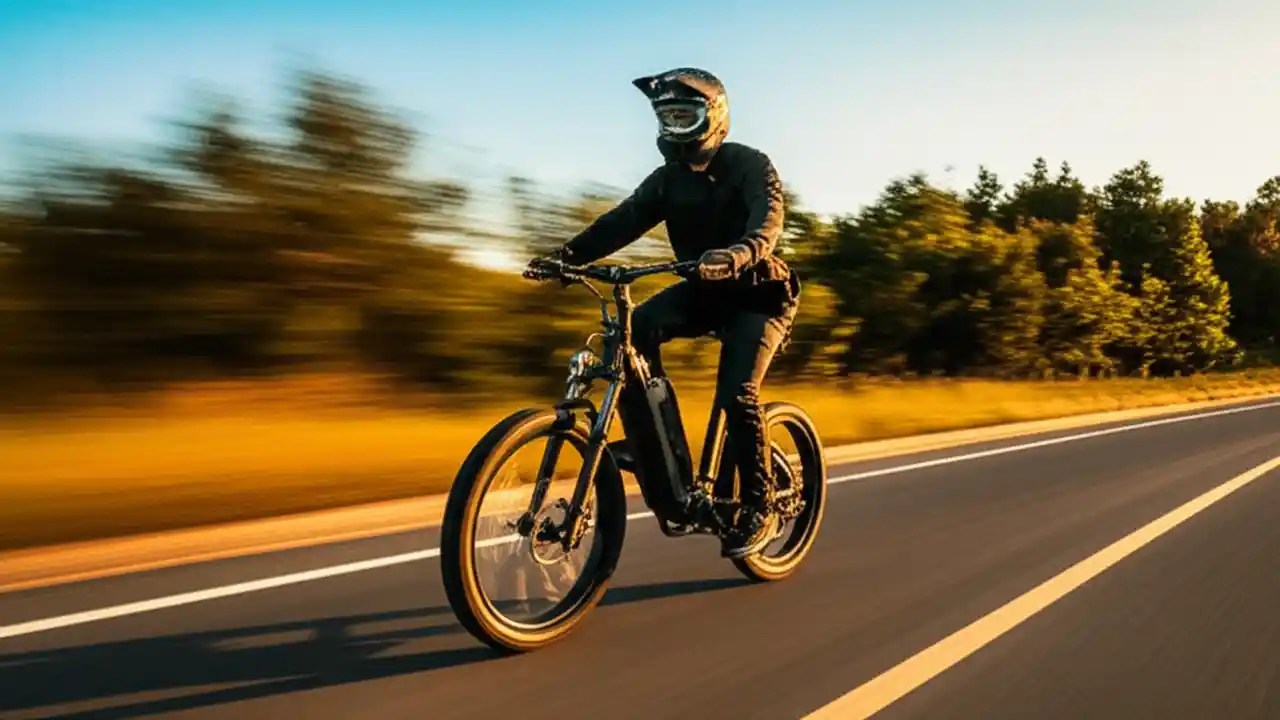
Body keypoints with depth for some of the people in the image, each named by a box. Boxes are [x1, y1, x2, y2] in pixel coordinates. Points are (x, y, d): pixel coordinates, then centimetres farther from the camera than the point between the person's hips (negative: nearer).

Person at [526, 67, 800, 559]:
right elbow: (624, 220, -10)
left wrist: (740, 252, -55)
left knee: (736, 394, -23)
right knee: (636, 329, -23)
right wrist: (569, 253, -27)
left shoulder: (749, 165, -14)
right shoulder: (668, 178, 1)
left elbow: (769, 219, -32)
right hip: (704, 290, 5)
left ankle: (758, 511, -7)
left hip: (758, 292, -5)